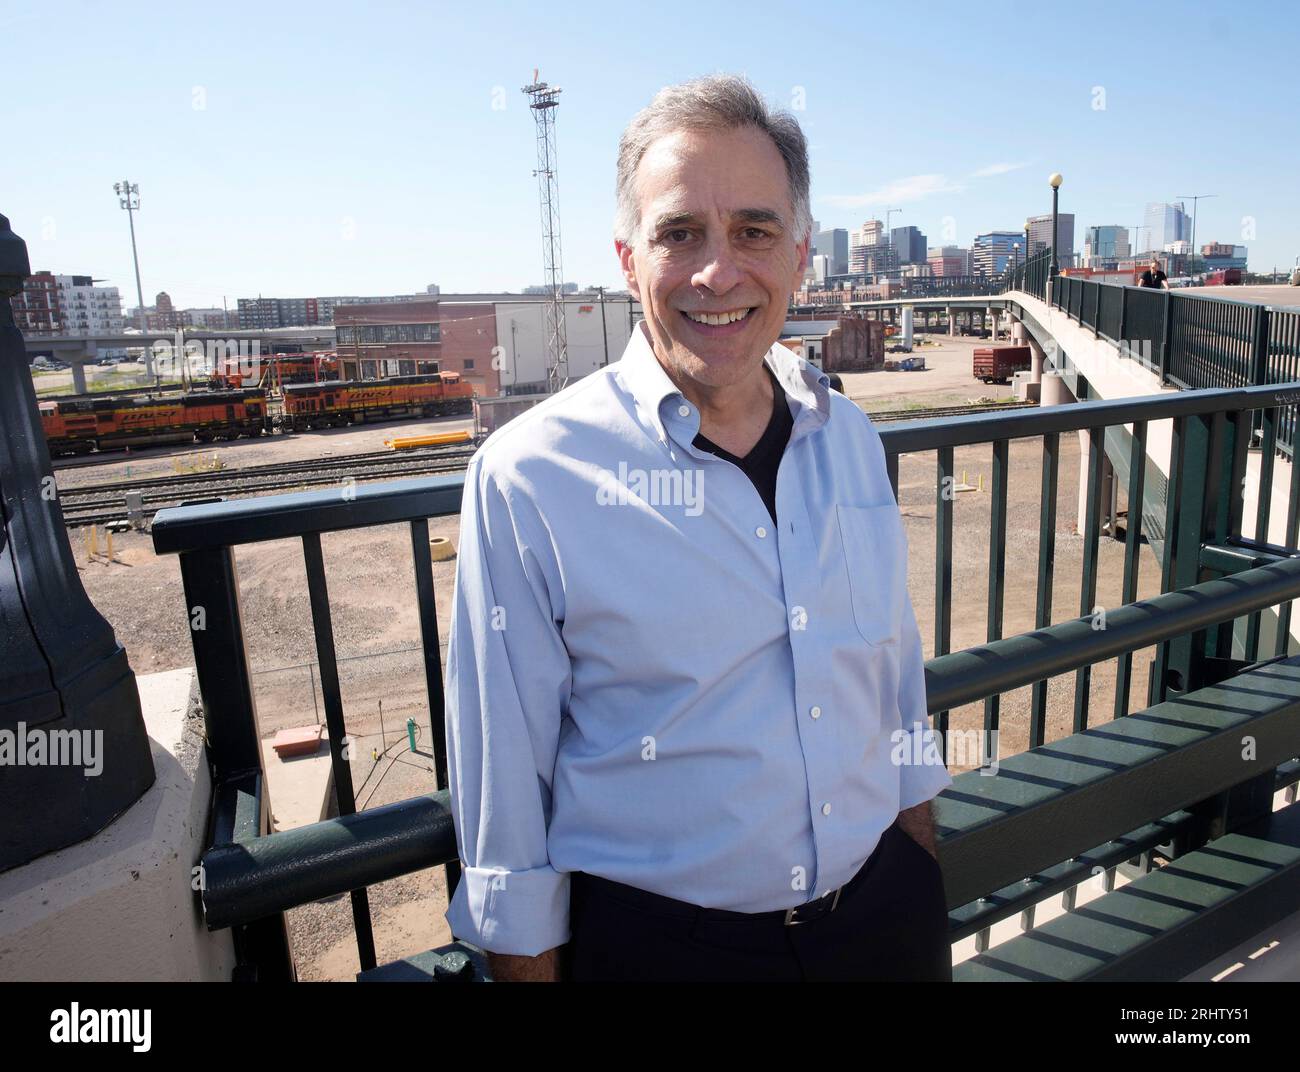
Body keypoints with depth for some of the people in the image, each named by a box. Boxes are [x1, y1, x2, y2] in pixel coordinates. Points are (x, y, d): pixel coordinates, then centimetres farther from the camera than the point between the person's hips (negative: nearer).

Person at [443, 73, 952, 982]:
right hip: (660, 941, -4)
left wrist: (923, 872, 13)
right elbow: (503, 780, -11)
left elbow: (898, 679, 7)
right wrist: (527, 956, -6)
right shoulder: (527, 479, -18)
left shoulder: (850, 438, -2)